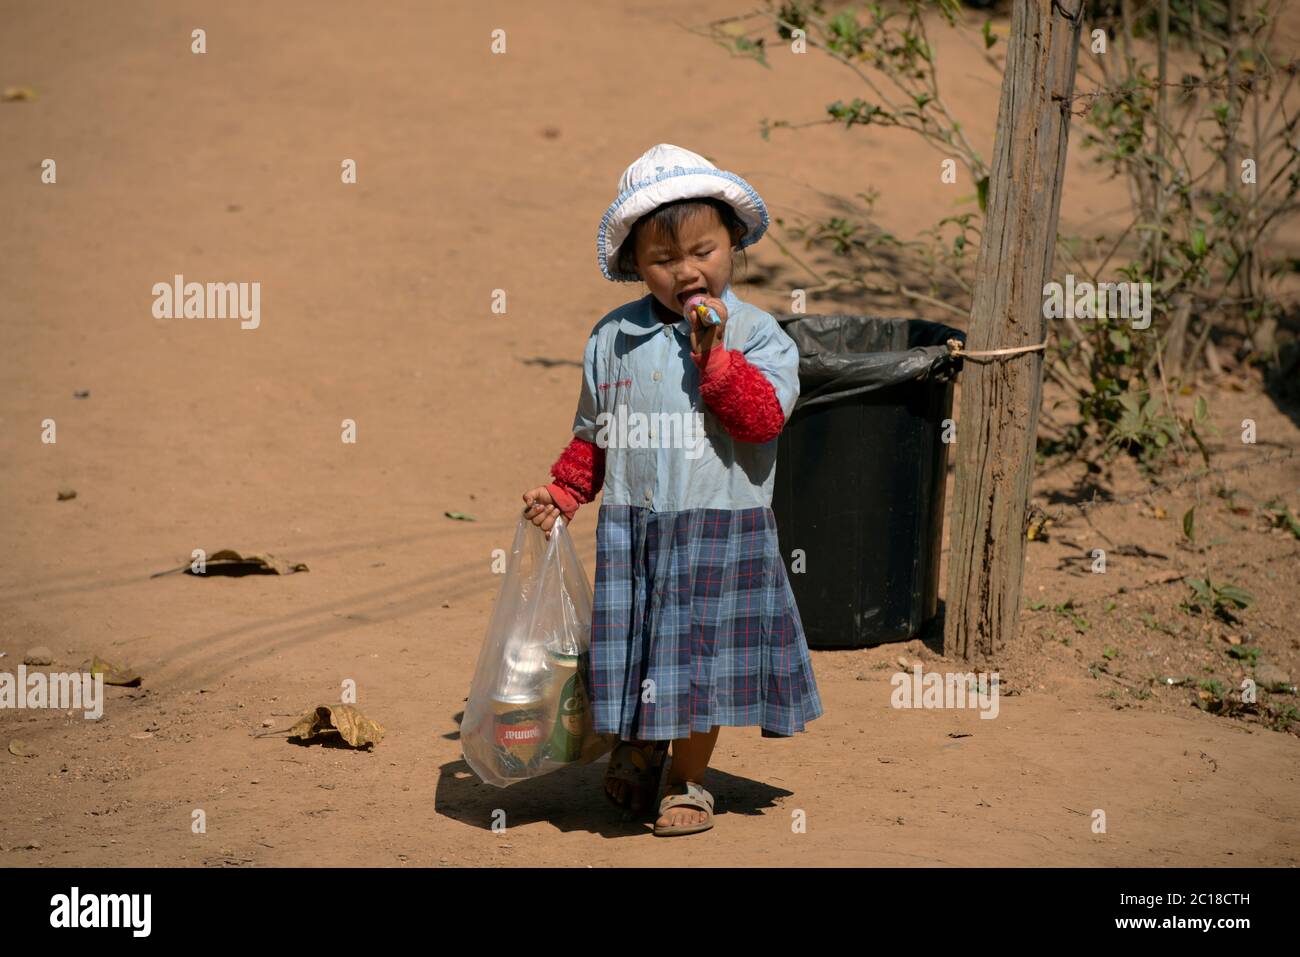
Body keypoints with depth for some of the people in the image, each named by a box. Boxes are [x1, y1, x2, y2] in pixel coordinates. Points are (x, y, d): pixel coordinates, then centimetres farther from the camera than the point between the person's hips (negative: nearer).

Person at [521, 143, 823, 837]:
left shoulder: (754, 334, -3)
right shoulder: (614, 338, 6)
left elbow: (765, 417, -17)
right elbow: (593, 434, 16)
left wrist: (714, 353, -20)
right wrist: (562, 492, 8)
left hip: (720, 526, -2)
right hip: (632, 528, 2)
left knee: (698, 656, 3)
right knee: (635, 651, 8)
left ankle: (687, 783, 19)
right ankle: (635, 751, 32)